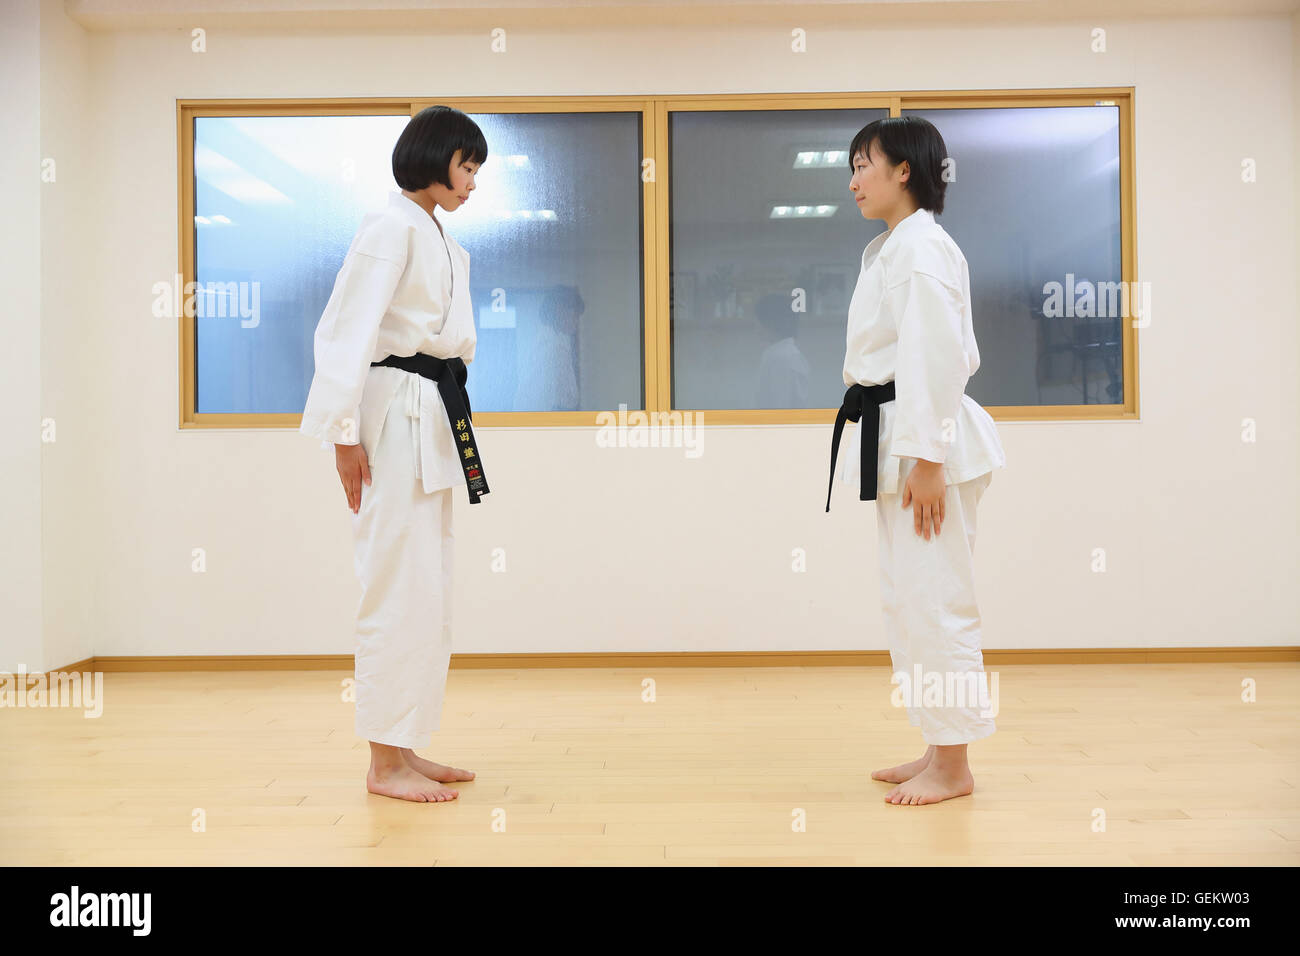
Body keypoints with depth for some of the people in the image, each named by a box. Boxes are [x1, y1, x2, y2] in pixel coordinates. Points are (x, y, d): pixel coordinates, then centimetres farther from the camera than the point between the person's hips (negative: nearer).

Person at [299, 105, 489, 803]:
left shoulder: (442, 239, 20)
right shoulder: (391, 227, -8)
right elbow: (348, 331, -15)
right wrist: (345, 434, -19)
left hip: (435, 419, 10)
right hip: (395, 413, -10)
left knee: (429, 590, 11)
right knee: (402, 586, -6)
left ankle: (405, 751, 21)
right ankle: (384, 763, 5)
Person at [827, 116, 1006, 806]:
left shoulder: (921, 246, -12)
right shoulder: (892, 249, 19)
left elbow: (938, 356, -20)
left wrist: (926, 460, -22)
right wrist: (908, 454, 22)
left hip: (927, 440, -11)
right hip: (898, 438, 11)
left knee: (934, 599, -4)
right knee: (904, 599, 14)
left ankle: (952, 766, 9)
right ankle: (936, 750, 26)